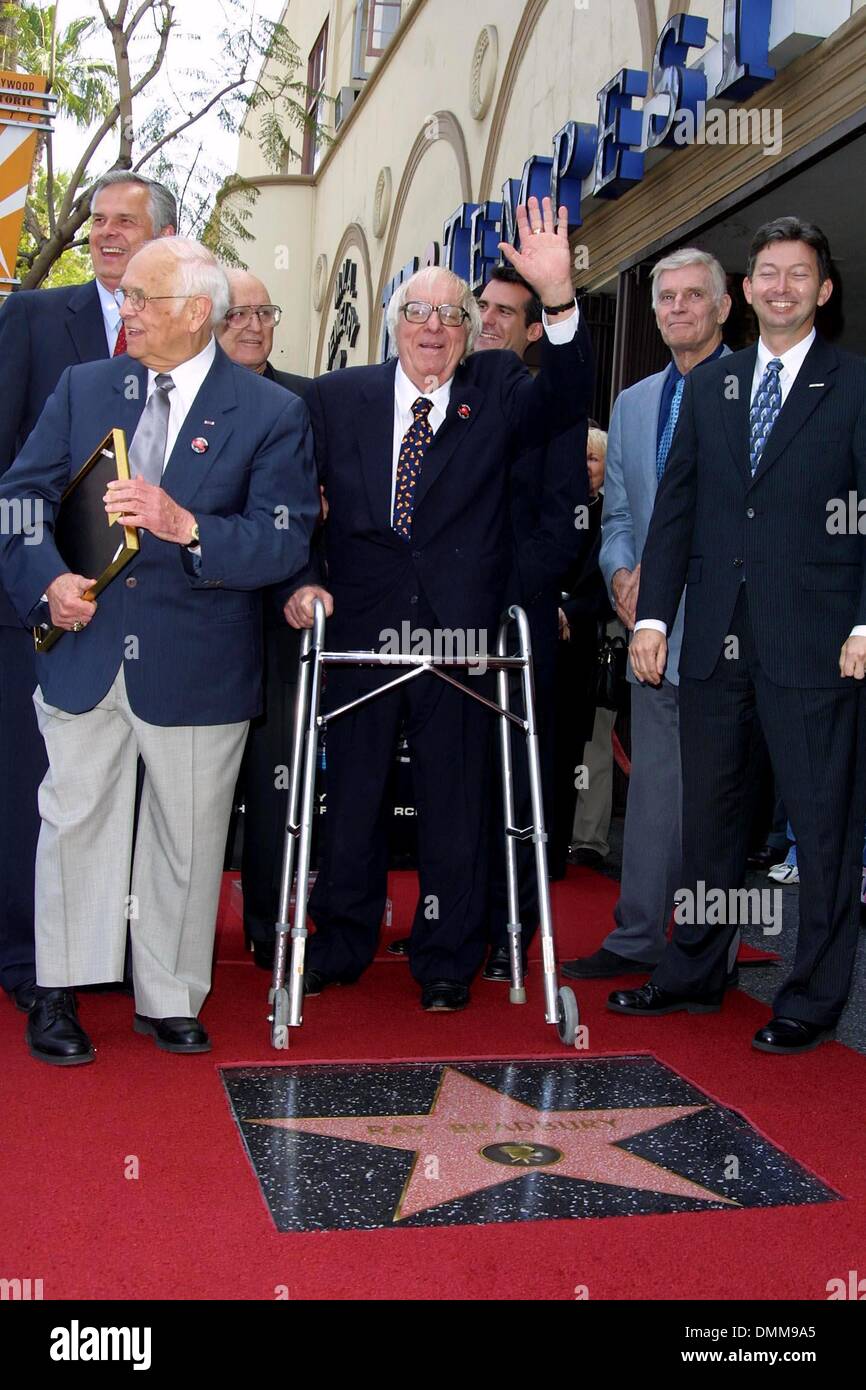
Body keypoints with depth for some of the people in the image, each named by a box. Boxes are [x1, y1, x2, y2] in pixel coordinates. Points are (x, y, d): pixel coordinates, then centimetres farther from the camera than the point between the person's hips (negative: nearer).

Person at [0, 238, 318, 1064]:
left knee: (186, 837, 9)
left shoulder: (270, 414, -4)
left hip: (197, 666, -2)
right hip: (85, 649, 2)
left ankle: (169, 998, 26)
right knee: (75, 820, 8)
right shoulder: (83, 388, 7)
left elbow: (285, 539, -12)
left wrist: (186, 526, -27)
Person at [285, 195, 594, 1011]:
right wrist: (300, 580, -8)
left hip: (459, 630, -1)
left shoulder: (496, 393, 6)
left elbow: (566, 402, -13)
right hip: (360, 626, 1)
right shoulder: (338, 397, 8)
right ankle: (342, 945, 28)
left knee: (454, 798, 6)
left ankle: (445, 959, 21)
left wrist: (560, 300, -27)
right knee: (351, 791, 11)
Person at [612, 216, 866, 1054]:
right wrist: (652, 615, 5)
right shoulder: (707, 388, 14)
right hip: (716, 638, 5)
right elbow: (675, 508, 12)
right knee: (708, 810, 14)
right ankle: (693, 975, 28)